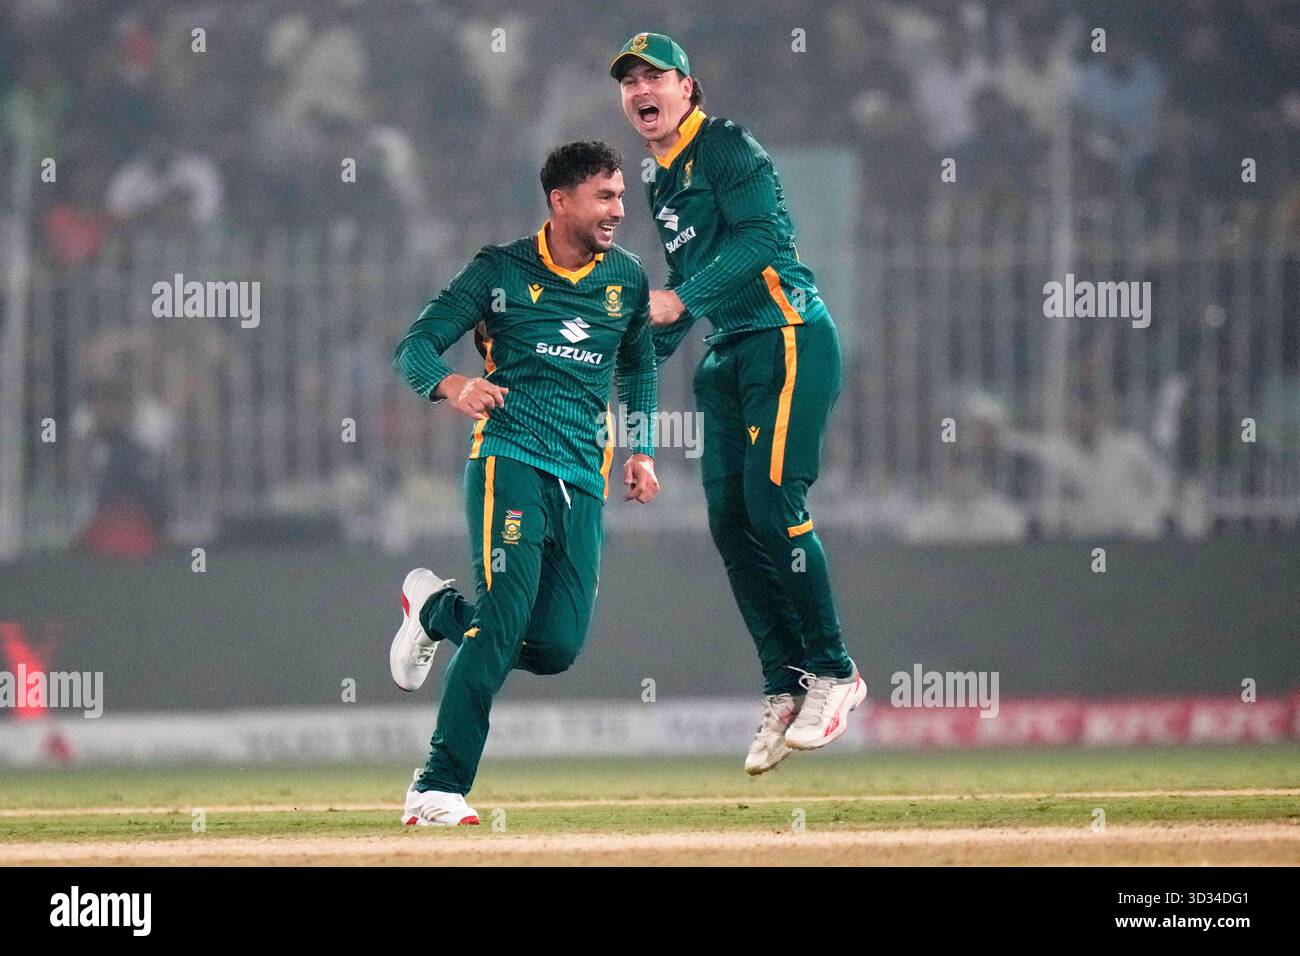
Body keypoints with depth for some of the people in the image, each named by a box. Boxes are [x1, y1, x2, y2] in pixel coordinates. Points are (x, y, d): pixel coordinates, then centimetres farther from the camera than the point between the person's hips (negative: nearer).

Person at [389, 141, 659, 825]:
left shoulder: (627, 279, 13)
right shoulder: (502, 271, 0)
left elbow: (638, 367, 31)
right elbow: (414, 349, -4)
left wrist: (642, 451, 19)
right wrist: (452, 385, -26)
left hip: (583, 481, 5)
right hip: (509, 461, -5)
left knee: (557, 647, -4)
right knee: (504, 624, -19)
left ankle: (437, 609, 26)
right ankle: (438, 789, -15)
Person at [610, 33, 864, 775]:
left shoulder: (727, 149, -7)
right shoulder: (663, 184, 20)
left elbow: (762, 236, -19)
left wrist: (682, 300, -26)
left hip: (788, 338, -9)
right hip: (731, 354, 9)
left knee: (773, 503, -16)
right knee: (731, 520, 2)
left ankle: (833, 673, -6)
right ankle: (786, 689, 6)